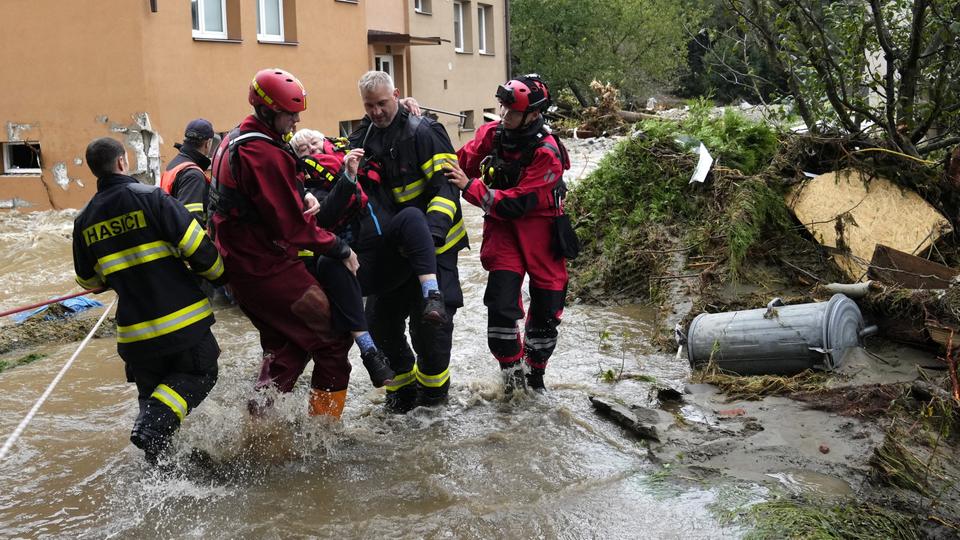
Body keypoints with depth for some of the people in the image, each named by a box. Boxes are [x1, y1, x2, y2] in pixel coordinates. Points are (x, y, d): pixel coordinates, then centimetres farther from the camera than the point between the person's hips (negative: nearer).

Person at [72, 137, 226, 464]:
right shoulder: (150, 197, -10)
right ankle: (154, 426, -11)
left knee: (151, 388, 22)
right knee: (200, 374, 12)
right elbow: (195, 245, -13)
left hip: (135, 332, 5)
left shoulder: (84, 221, 6)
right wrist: (218, 274, 6)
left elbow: (89, 280, 17)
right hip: (181, 319, -4)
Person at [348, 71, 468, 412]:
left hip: (432, 244, -6)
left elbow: (446, 185, -17)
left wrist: (433, 230, -29)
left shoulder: (422, 132, -11)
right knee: (380, 319, 6)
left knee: (429, 319, -7)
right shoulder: (362, 140, 9)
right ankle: (403, 382, 26)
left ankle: (433, 384, 18)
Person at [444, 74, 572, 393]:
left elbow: (516, 204, -24)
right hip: (502, 227, 2)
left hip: (540, 229, -2)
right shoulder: (491, 133, -6)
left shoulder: (546, 153, -20)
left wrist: (470, 187, -27)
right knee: (500, 306, -13)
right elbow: (461, 163, 4)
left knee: (546, 312, 9)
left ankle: (534, 372, 33)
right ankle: (511, 373, 9)